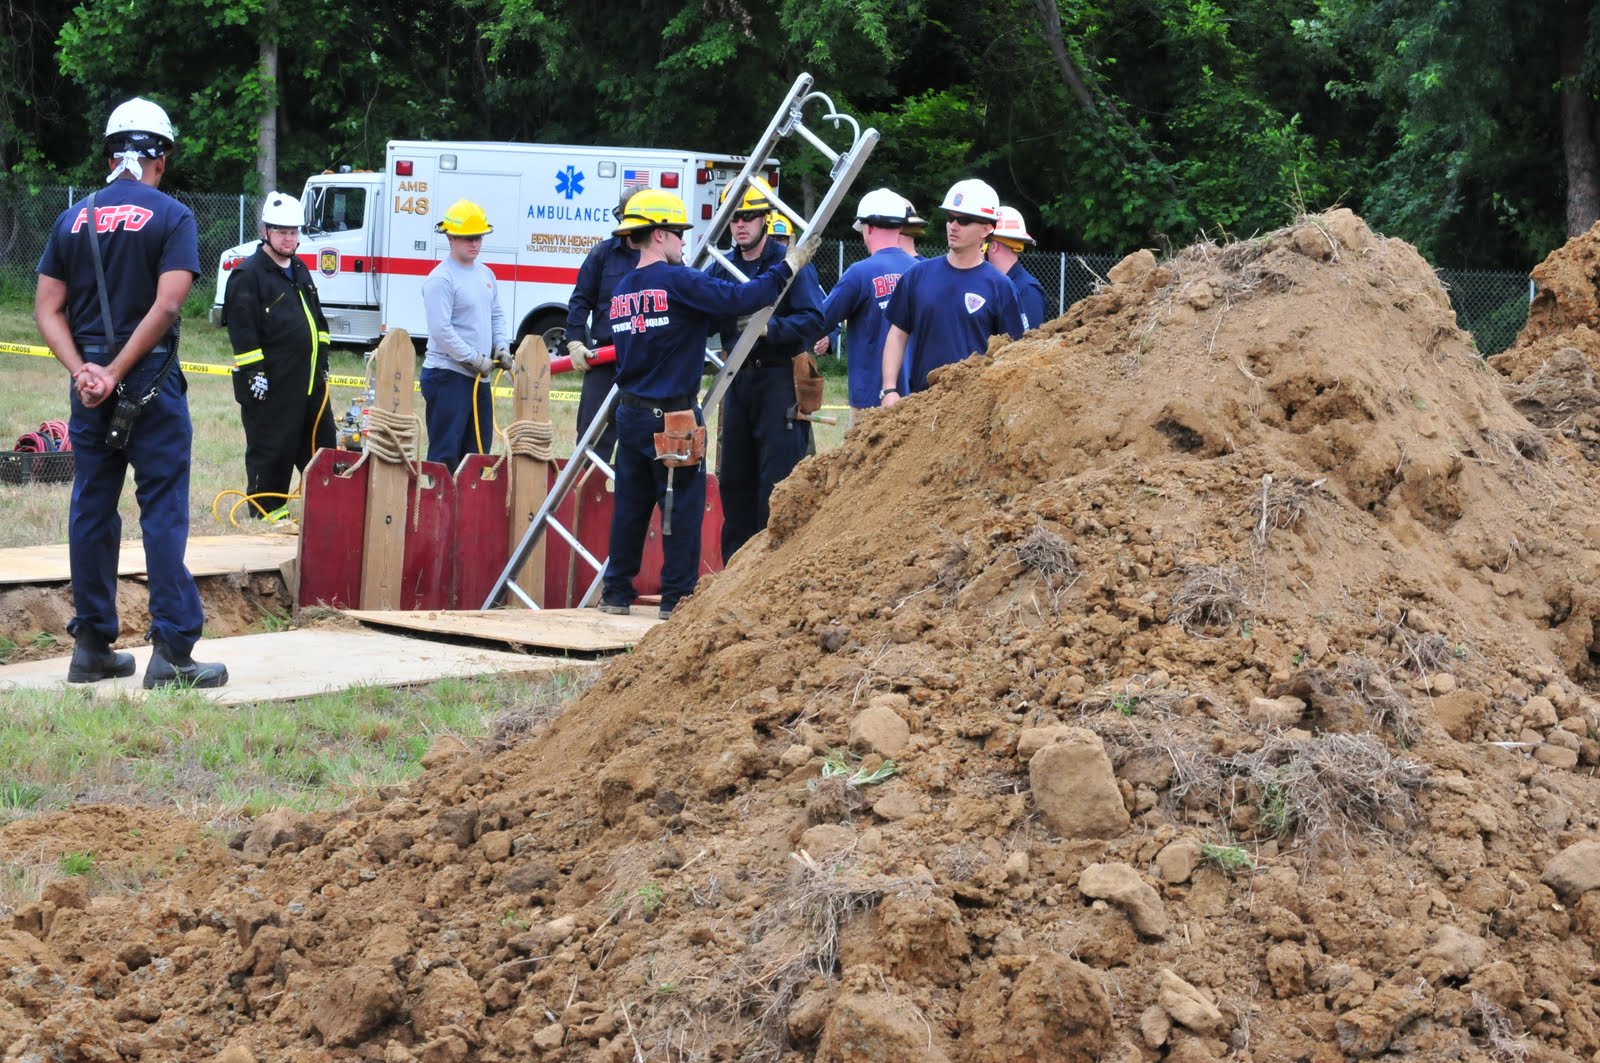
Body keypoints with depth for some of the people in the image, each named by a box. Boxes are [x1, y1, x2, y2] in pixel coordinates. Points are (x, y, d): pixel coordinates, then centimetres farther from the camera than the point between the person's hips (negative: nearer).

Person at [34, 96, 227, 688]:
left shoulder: (73, 220, 9)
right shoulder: (171, 217, -4)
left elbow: (48, 310, 2)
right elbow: (166, 306, -15)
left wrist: (84, 371, -8)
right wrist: (115, 375, -13)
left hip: (89, 387, 4)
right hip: (151, 385, -4)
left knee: (91, 512, 11)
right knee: (164, 513, -2)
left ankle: (92, 648, 16)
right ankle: (171, 651, -5)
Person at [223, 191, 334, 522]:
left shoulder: (300, 271, 17)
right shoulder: (249, 275, -10)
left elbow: (317, 320, 26)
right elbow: (242, 328, -16)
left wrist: (322, 363, 21)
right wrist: (253, 373, -20)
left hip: (309, 381, 8)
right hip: (270, 385, -8)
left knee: (321, 444, 12)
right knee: (270, 451, -2)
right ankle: (267, 511, 5)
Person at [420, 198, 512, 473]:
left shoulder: (486, 275, 14)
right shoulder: (441, 279, -12)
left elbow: (496, 315, 23)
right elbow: (441, 329, -19)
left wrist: (502, 347, 5)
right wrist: (474, 359, -18)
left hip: (478, 378, 9)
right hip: (447, 375, -9)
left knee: (477, 451, 13)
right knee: (444, 453, -8)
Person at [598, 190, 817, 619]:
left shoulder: (621, 291, 10)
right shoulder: (676, 281, -13)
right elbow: (740, 297, -21)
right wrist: (789, 266, -11)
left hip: (631, 412, 7)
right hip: (673, 414, -7)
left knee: (631, 503, 13)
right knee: (682, 505, 0)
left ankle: (616, 592, 16)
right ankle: (677, 596, 2)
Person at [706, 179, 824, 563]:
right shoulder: (722, 269, 13)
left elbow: (813, 317, -13)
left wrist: (770, 328, -25)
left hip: (779, 378, -6)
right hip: (739, 378, 6)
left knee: (777, 477, -7)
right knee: (734, 478, 10)